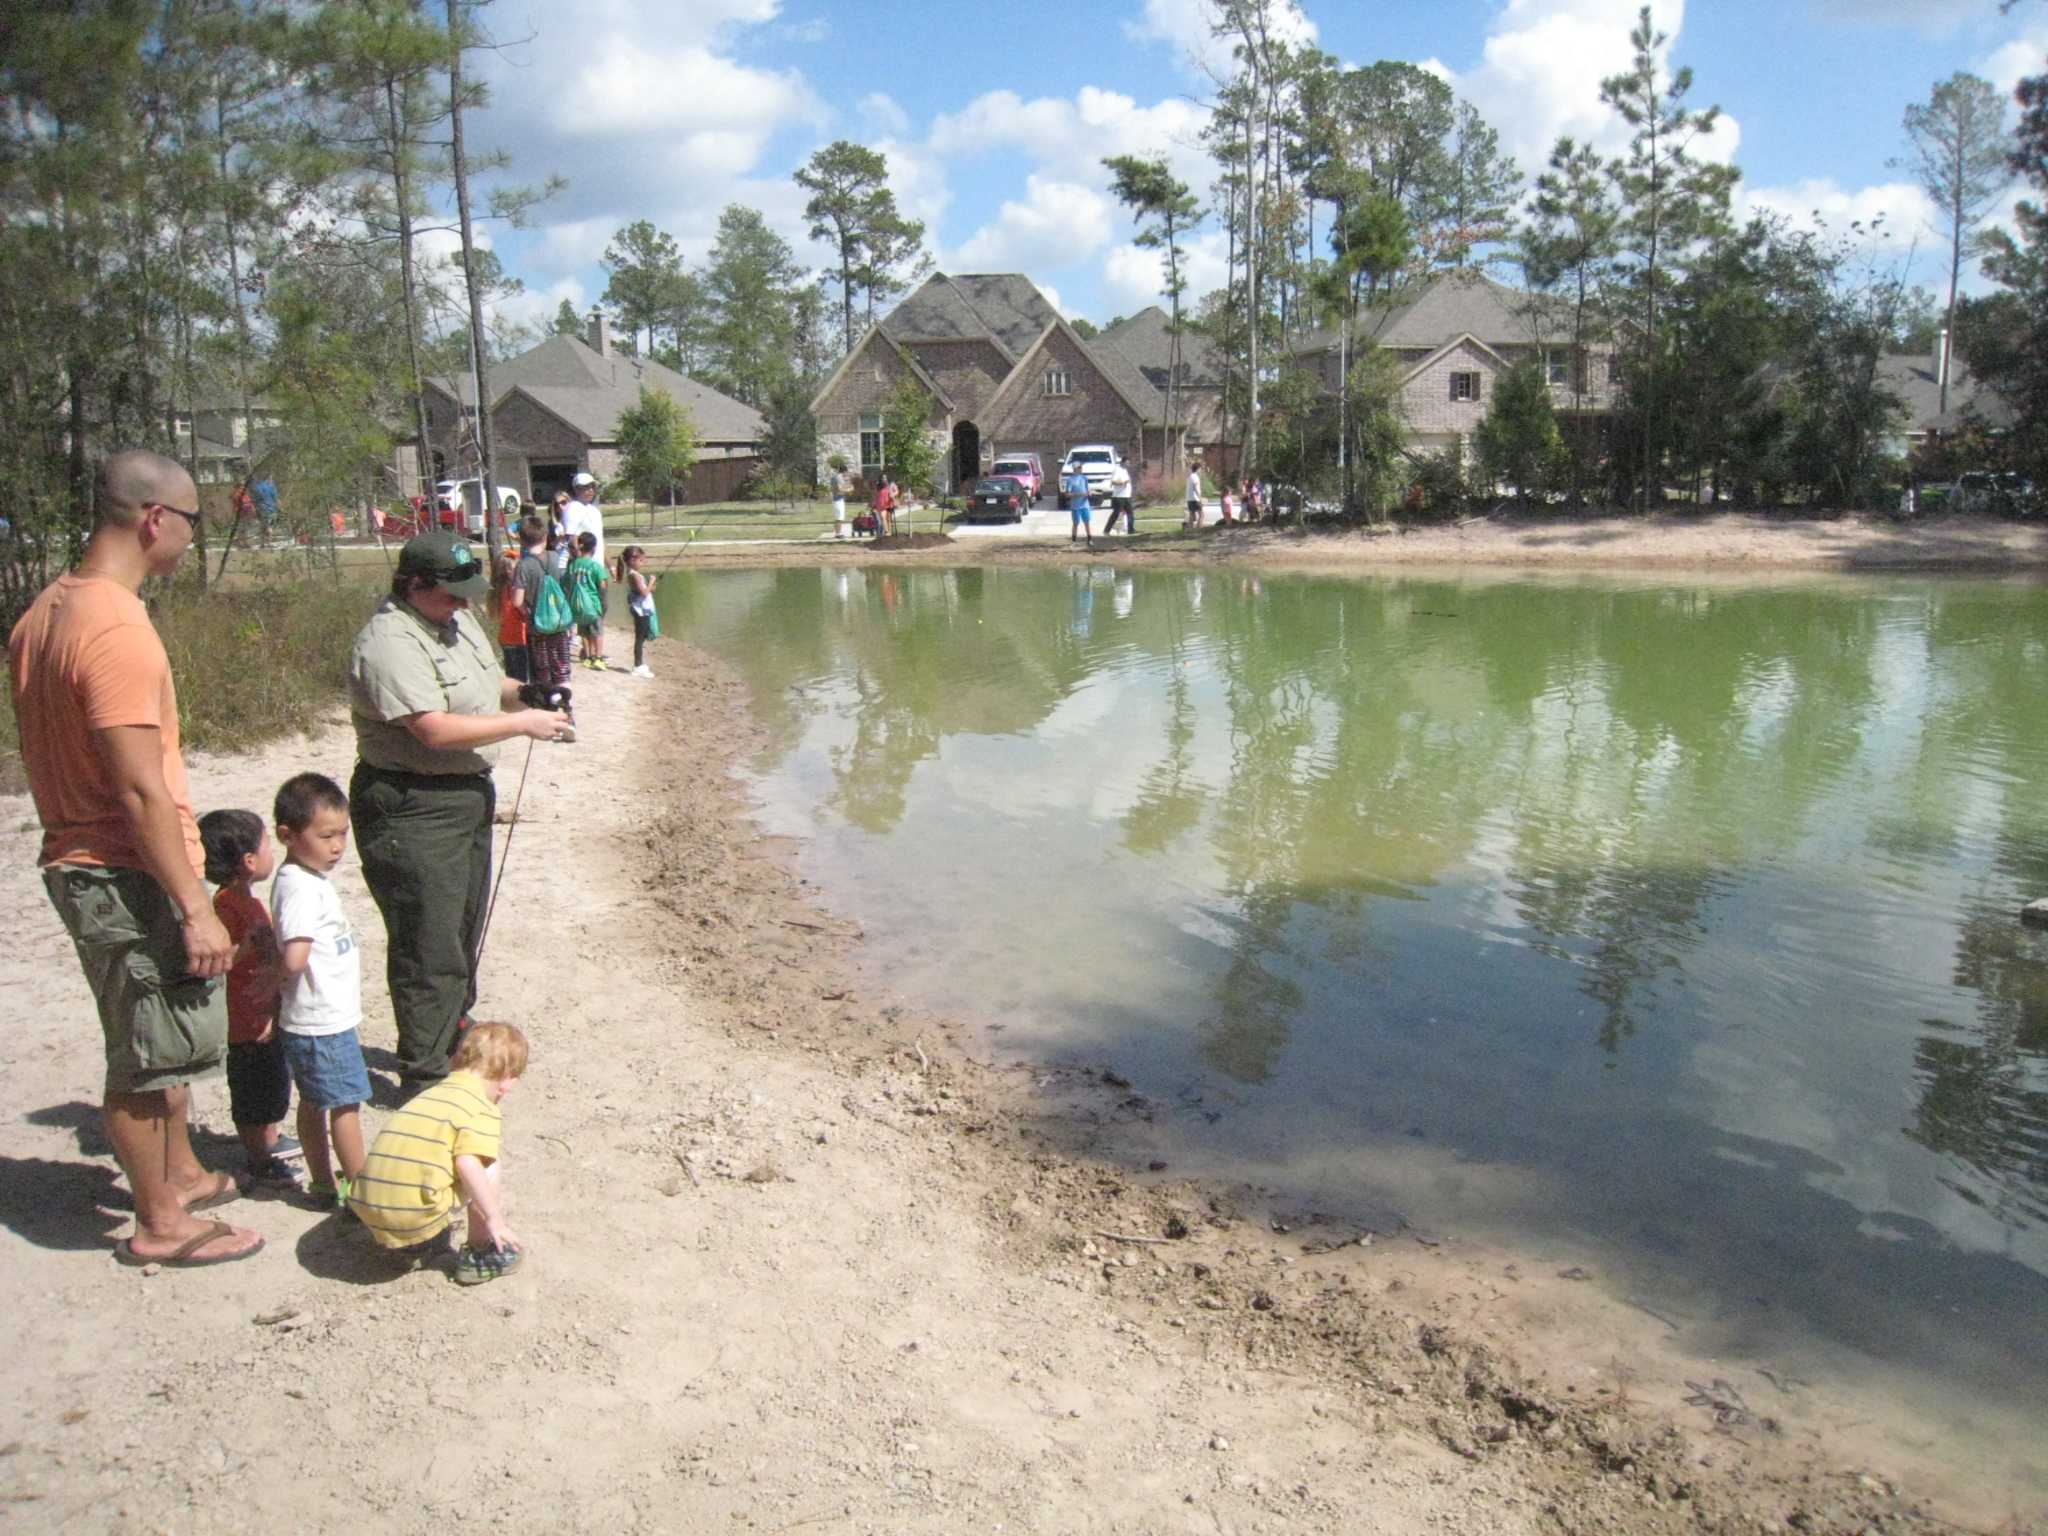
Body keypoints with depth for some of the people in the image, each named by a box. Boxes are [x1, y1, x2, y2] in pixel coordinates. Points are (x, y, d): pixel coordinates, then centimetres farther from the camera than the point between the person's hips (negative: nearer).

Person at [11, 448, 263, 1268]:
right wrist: (196, 909, -20)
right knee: (149, 1054, 5)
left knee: (168, 1036, 23)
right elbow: (141, 792, -25)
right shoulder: (117, 631, -23)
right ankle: (158, 1224, 19)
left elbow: (50, 752, 14)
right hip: (127, 878, -10)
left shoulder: (46, 611, 8)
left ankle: (182, 1174, 39)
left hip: (78, 859, 10)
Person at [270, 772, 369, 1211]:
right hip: (324, 1024, -10)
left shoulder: (307, 879, 8)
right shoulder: (301, 888, -22)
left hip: (328, 1016, 10)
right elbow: (294, 958, -33)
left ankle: (323, 1183, 28)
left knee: (314, 1103, 17)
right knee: (346, 1104, 1)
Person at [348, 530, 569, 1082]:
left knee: (464, 930, 22)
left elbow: (484, 682, 24)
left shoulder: (455, 620, 9)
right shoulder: (390, 643, -22)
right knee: (429, 948, -4)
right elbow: (435, 729, -28)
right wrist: (521, 723, -22)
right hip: (413, 811, -10)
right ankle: (424, 1074, 7)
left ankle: (455, 1034, 40)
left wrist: (521, 693, 3)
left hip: (467, 795, 10)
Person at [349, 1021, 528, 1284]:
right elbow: (467, 1164, -18)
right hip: (417, 1214, -8)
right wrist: (494, 1219, -11)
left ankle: (409, 1241, 24)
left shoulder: (429, 1095, 20)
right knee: (490, 1167, 4)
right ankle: (478, 1253, 9)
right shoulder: (484, 1109, -5)